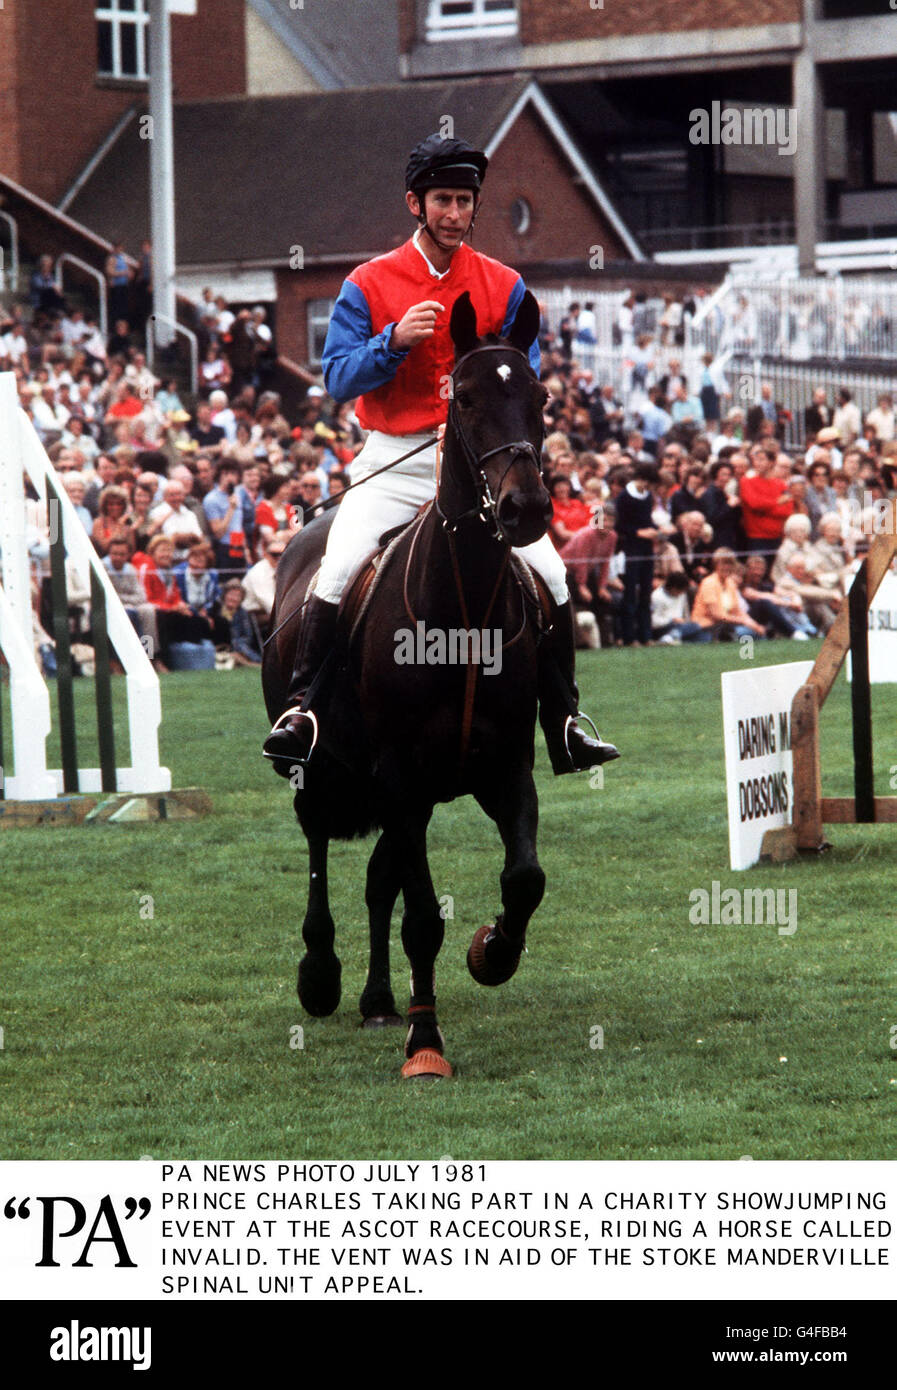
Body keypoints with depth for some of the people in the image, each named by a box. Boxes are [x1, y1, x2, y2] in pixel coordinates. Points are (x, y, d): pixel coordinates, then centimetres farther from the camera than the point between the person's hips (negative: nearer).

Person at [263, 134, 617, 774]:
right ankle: (303, 711, -14)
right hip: (393, 463, -2)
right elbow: (339, 378, -5)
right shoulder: (368, 285, 2)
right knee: (337, 569, -23)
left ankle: (563, 725, 1)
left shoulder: (504, 287, 7)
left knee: (550, 575, -11)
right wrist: (395, 341, -22)